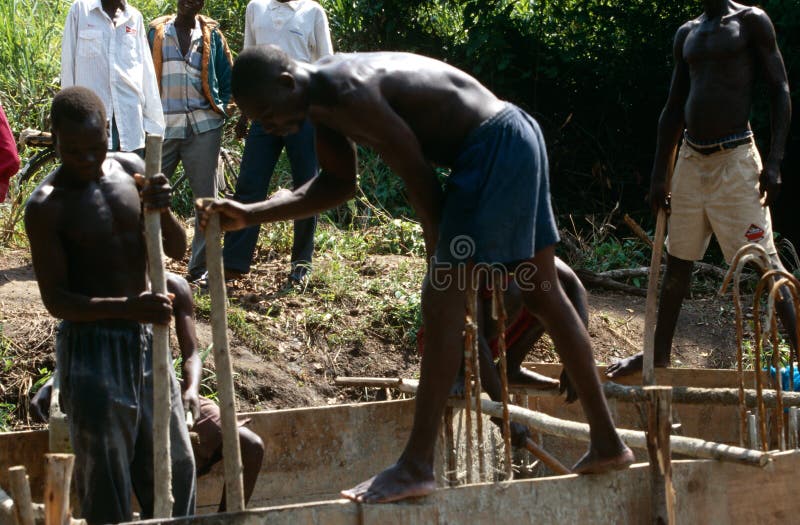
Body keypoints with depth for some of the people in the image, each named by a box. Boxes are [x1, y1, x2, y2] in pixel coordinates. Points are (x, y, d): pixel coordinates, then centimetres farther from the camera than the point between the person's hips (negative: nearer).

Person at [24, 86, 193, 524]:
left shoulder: (130, 170, 2)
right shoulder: (46, 206, -15)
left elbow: (177, 249, 4)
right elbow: (56, 300, -17)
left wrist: (161, 210, -18)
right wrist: (127, 307, -31)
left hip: (145, 339, 6)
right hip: (91, 345, -6)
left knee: (175, 468, 13)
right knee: (106, 482, -1)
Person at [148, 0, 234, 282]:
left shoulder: (211, 35, 9)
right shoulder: (157, 31, 9)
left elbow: (227, 77, 15)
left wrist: (220, 108, 5)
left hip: (203, 127, 0)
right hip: (163, 126, 0)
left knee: (207, 197, 0)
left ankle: (200, 266, 8)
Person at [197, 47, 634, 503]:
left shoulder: (348, 94, -22)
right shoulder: (321, 96, 9)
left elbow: (417, 176, -16)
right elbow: (339, 183, 21)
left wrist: (442, 254, -3)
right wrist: (251, 215, 14)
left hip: (494, 147, -11)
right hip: (516, 139, 11)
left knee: (442, 298, -11)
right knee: (543, 293, 15)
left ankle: (417, 466, -10)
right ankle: (608, 442, 22)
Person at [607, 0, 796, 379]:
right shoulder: (686, 34, 14)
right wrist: (659, 176, 14)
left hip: (735, 161, -6)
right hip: (691, 159, 6)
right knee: (677, 260, 13)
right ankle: (660, 352, 24)